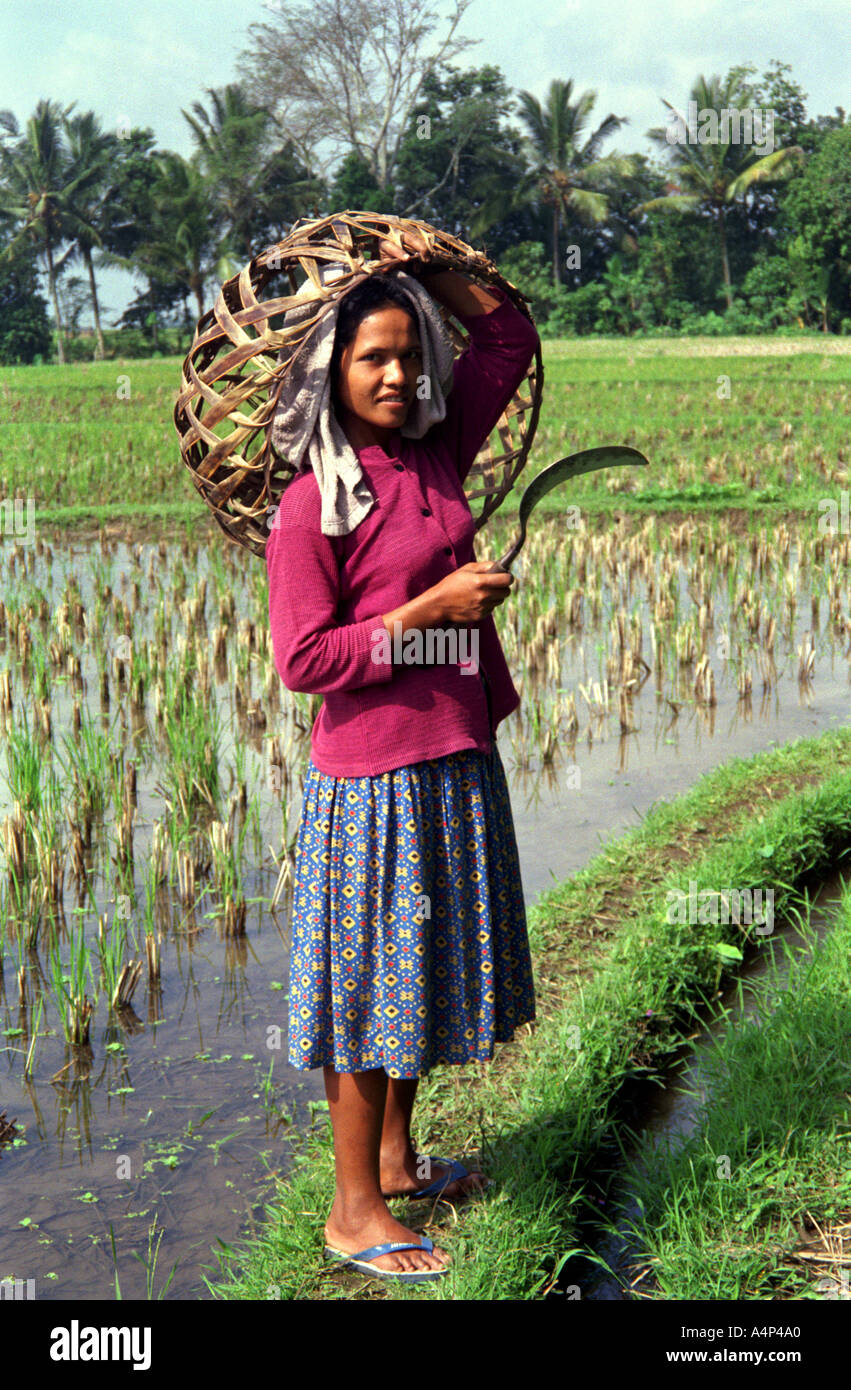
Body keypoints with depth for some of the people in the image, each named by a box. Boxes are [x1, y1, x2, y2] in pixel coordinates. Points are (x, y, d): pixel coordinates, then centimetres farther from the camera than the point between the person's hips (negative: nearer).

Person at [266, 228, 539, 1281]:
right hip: (375, 771, -7)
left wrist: (427, 270, 5)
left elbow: (508, 337, 16)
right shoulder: (311, 502, -13)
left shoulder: (437, 459, 6)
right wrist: (428, 609, -18)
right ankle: (352, 1211, 16)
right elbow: (301, 660, -17)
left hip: (456, 759, 7)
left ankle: (396, 1157, 36)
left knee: (426, 965, 18)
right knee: (368, 977, 2)